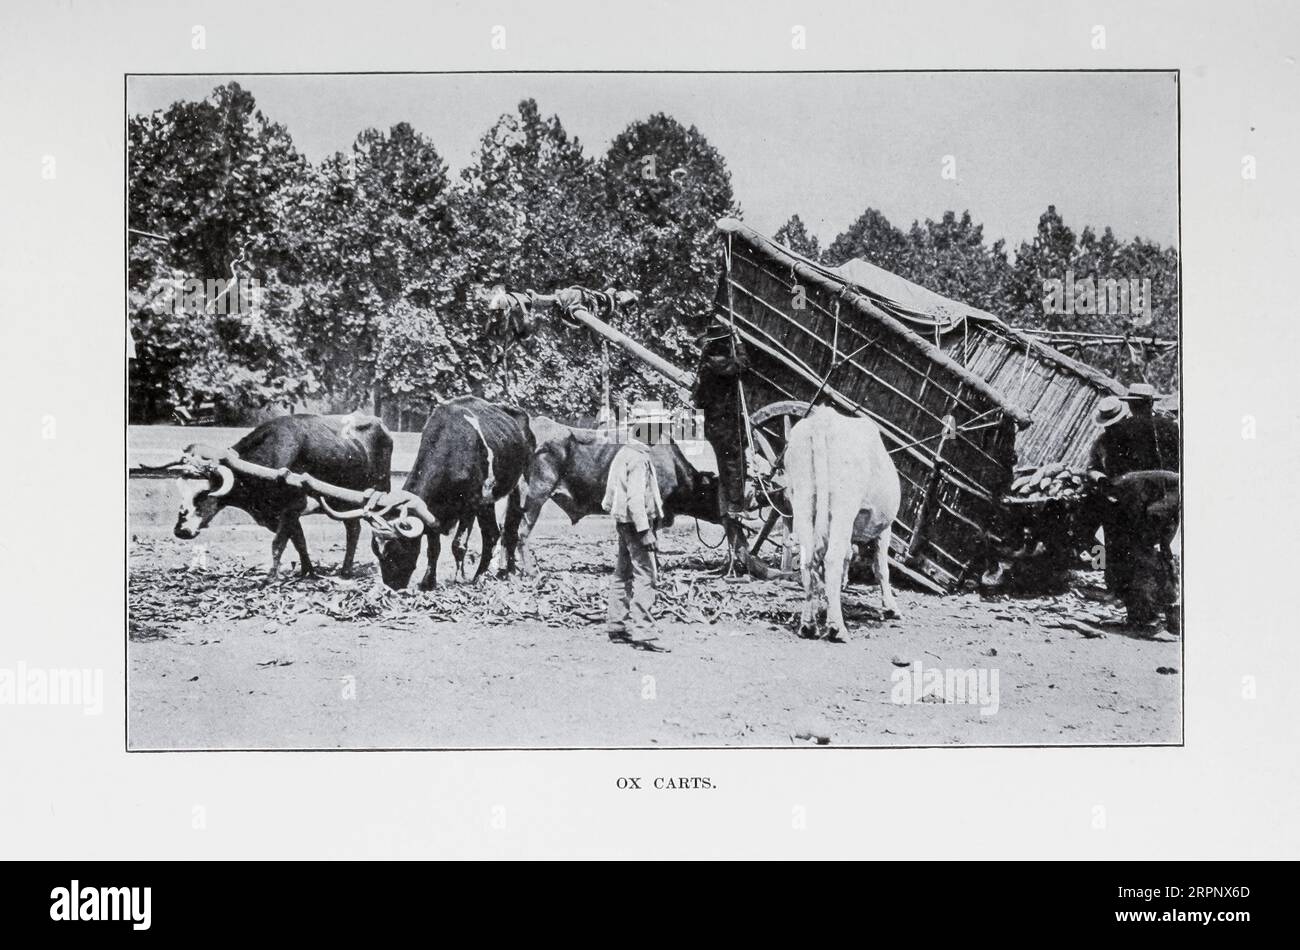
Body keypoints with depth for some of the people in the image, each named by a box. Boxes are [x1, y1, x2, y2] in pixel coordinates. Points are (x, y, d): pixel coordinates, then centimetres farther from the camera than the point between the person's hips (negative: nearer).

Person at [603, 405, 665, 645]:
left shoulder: (623, 454, 15)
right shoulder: (638, 459, -17)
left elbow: (611, 493, 21)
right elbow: (636, 499, -23)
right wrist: (645, 531, -23)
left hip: (624, 523, 11)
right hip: (637, 523, -11)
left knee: (623, 575, 14)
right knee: (645, 575, -11)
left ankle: (618, 627, 20)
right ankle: (641, 631, -15)